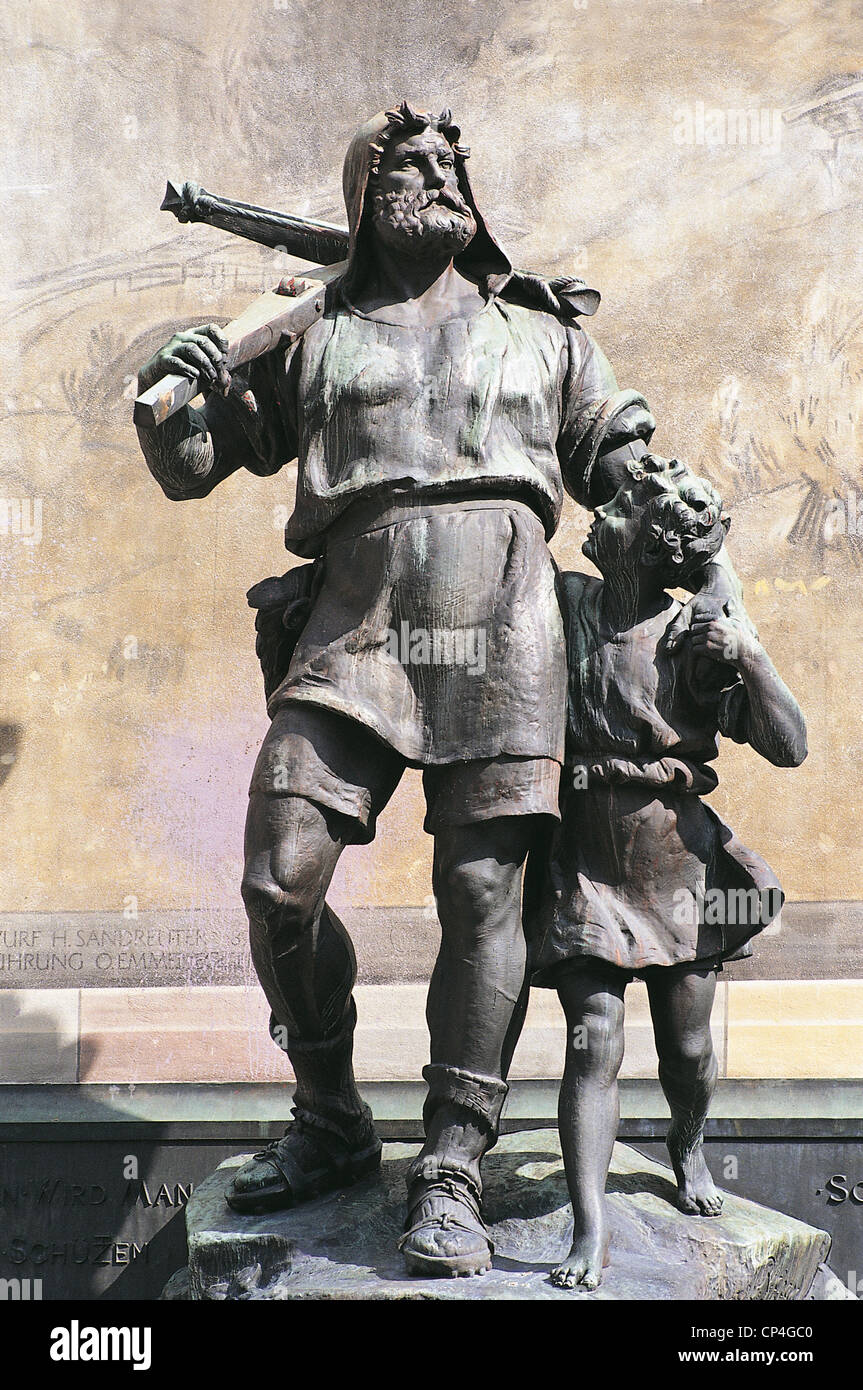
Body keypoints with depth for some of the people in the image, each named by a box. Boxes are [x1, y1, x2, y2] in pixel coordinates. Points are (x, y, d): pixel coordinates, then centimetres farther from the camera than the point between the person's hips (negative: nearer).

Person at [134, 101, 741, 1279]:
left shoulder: (542, 332, 20)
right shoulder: (313, 335, 19)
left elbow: (626, 464, 23)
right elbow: (192, 467, 20)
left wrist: (703, 557, 10)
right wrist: (170, 394, -1)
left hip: (502, 622, 0)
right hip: (356, 626, 1)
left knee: (481, 892, -6)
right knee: (280, 883, -7)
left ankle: (452, 1172, 6)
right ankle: (332, 1126, 16)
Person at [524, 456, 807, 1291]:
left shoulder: (699, 636, -6)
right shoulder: (566, 602, 0)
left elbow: (788, 748, -9)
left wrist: (749, 656, -22)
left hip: (677, 859, 0)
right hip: (583, 861, 0)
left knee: (687, 1047, 12)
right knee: (594, 1039, -10)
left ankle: (688, 1150, 44)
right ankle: (589, 1230, -4)